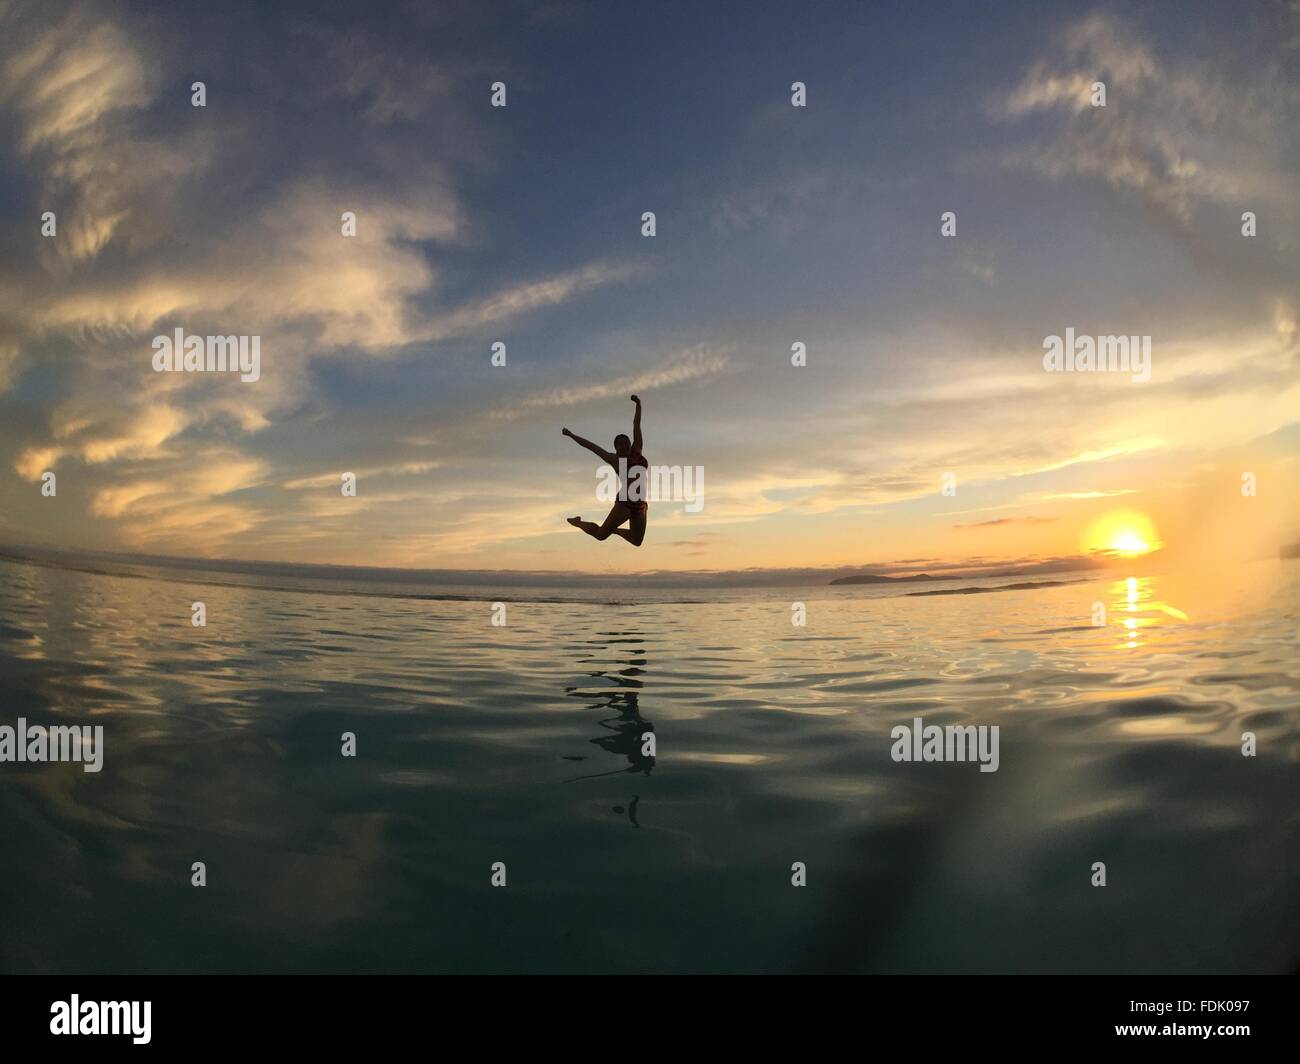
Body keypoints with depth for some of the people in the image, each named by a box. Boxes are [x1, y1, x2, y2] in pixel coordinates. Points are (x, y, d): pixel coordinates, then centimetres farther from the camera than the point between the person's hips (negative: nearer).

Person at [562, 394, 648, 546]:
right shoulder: (615, 459, -3)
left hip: (641, 507, 5)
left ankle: (614, 530, 41)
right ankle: (578, 522, 30)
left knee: (636, 542, 12)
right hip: (624, 504, -5)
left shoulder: (636, 451, 7)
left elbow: (636, 425, 5)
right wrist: (571, 435, 10)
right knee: (600, 534, 0)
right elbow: (590, 445, 4)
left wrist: (638, 405, 0)